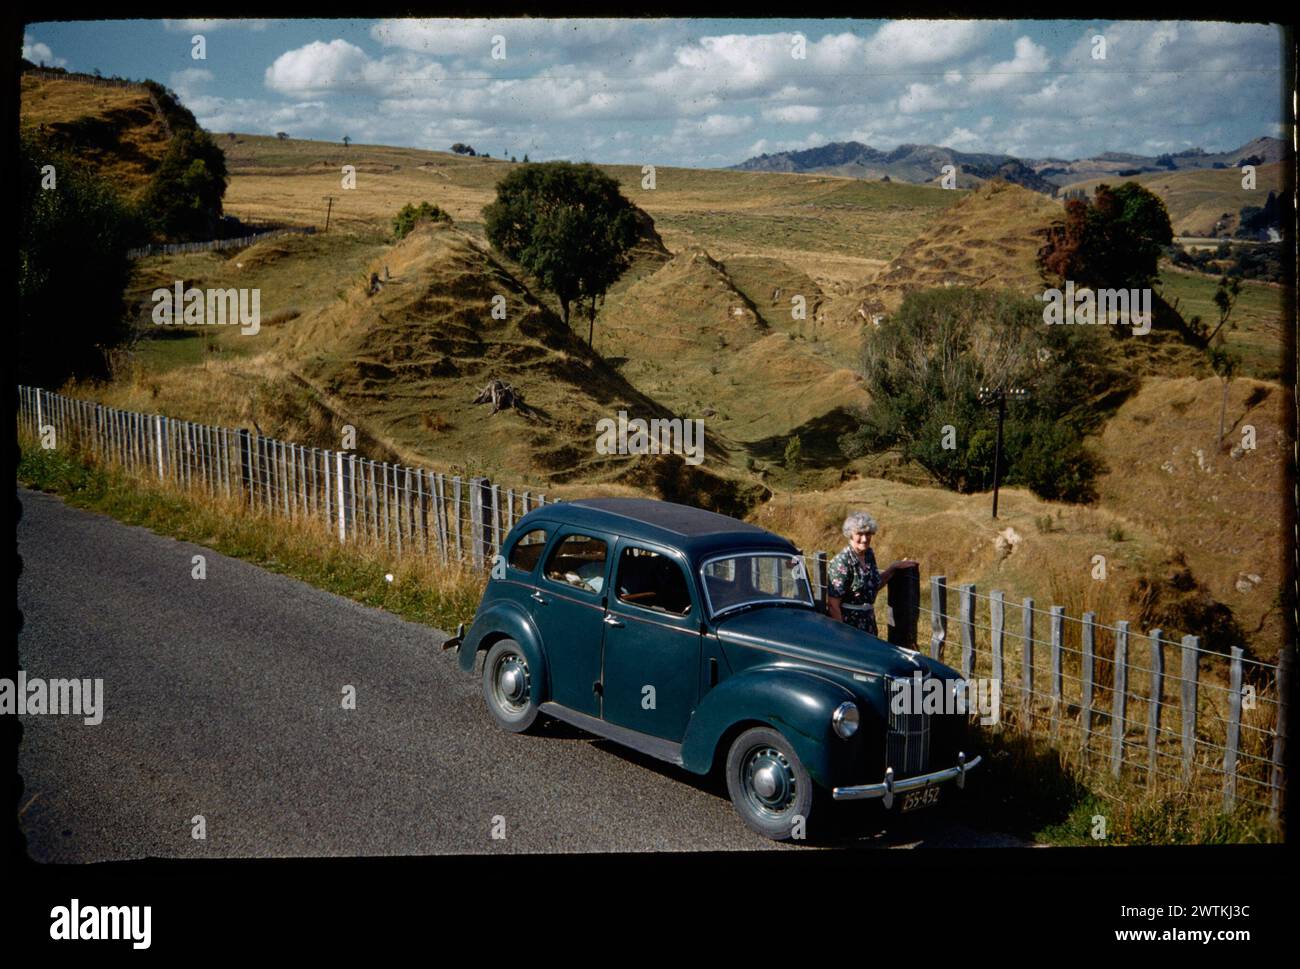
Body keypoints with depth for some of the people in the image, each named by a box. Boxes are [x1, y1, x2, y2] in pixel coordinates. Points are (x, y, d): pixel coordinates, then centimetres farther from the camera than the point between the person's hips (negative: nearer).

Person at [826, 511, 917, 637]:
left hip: (868, 623, 8)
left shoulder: (869, 555, 3)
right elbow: (833, 604, -20)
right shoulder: (841, 563, -20)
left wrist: (894, 568, 13)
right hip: (847, 622, -8)